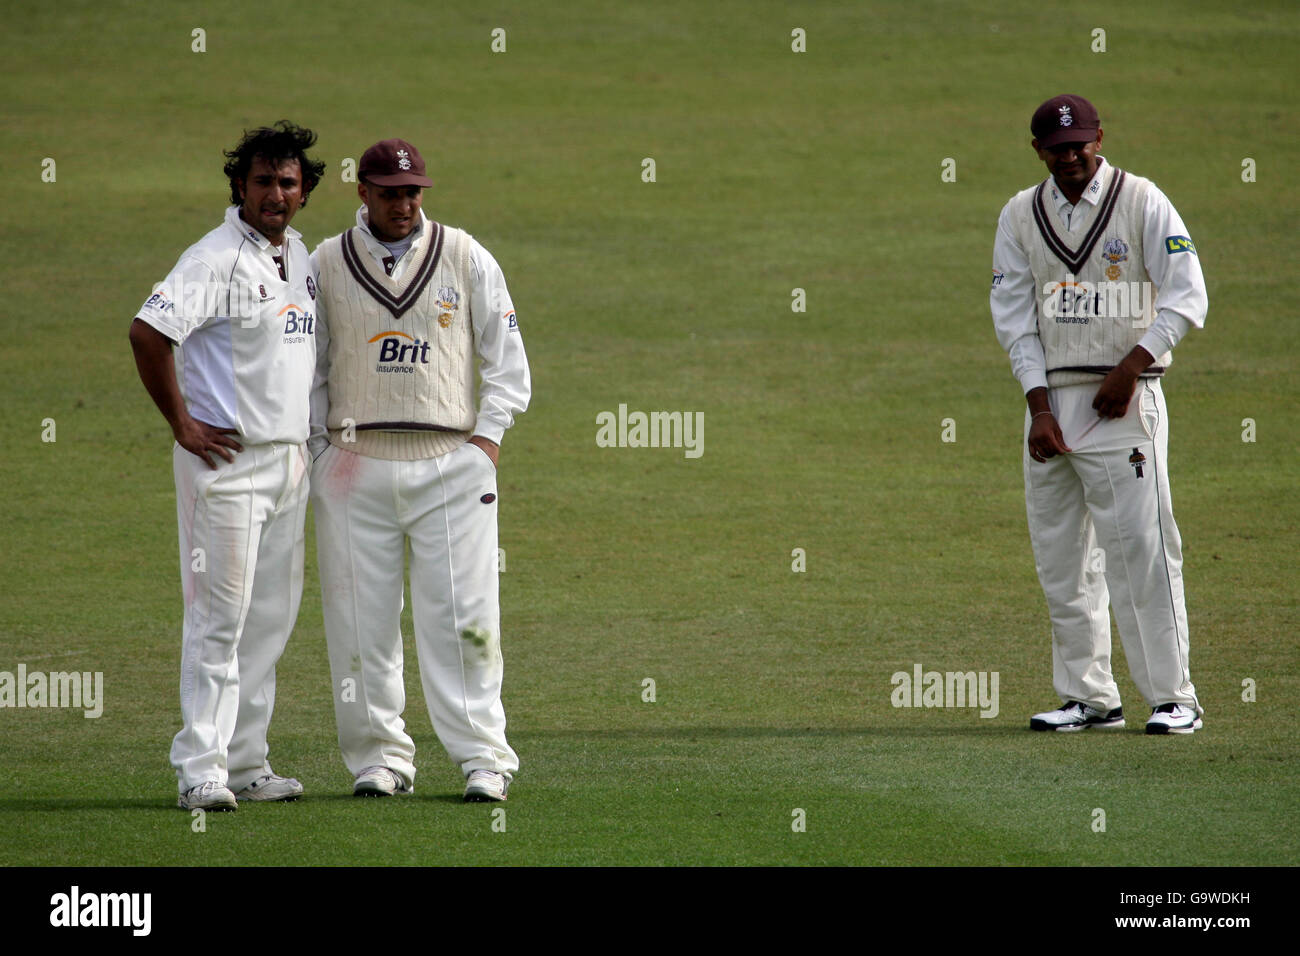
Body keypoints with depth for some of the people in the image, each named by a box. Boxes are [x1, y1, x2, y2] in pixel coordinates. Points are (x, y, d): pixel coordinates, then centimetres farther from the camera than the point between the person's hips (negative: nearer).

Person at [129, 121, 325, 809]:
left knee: (271, 615, 11)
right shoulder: (214, 259, -13)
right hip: (226, 460, -8)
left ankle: (245, 763, 17)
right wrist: (181, 424, -17)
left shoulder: (301, 257, 13)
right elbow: (148, 333, -22)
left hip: (289, 460, 8)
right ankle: (199, 769, -8)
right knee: (219, 615, -9)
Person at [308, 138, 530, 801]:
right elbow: (306, 370, 12)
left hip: (451, 465, -1)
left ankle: (483, 756, -4)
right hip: (354, 467, 1)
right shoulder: (324, 267, 7)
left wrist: (487, 436, -3)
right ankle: (379, 758, 8)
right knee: (361, 621, 0)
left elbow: (507, 360, 9)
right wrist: (319, 449, 3)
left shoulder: (467, 260, 6)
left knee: (463, 616, -6)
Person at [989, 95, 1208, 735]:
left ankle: (1172, 698, -9)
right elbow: (1014, 317, 6)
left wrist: (1129, 368, -15)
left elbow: (1186, 297, -5)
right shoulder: (1019, 216, 10)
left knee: (1139, 545, -11)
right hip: (1050, 399, 5)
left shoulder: (1142, 203, -1)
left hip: (1124, 399, -5)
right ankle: (1089, 698, 11)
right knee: (1060, 556, 4)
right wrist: (1039, 407, -4)